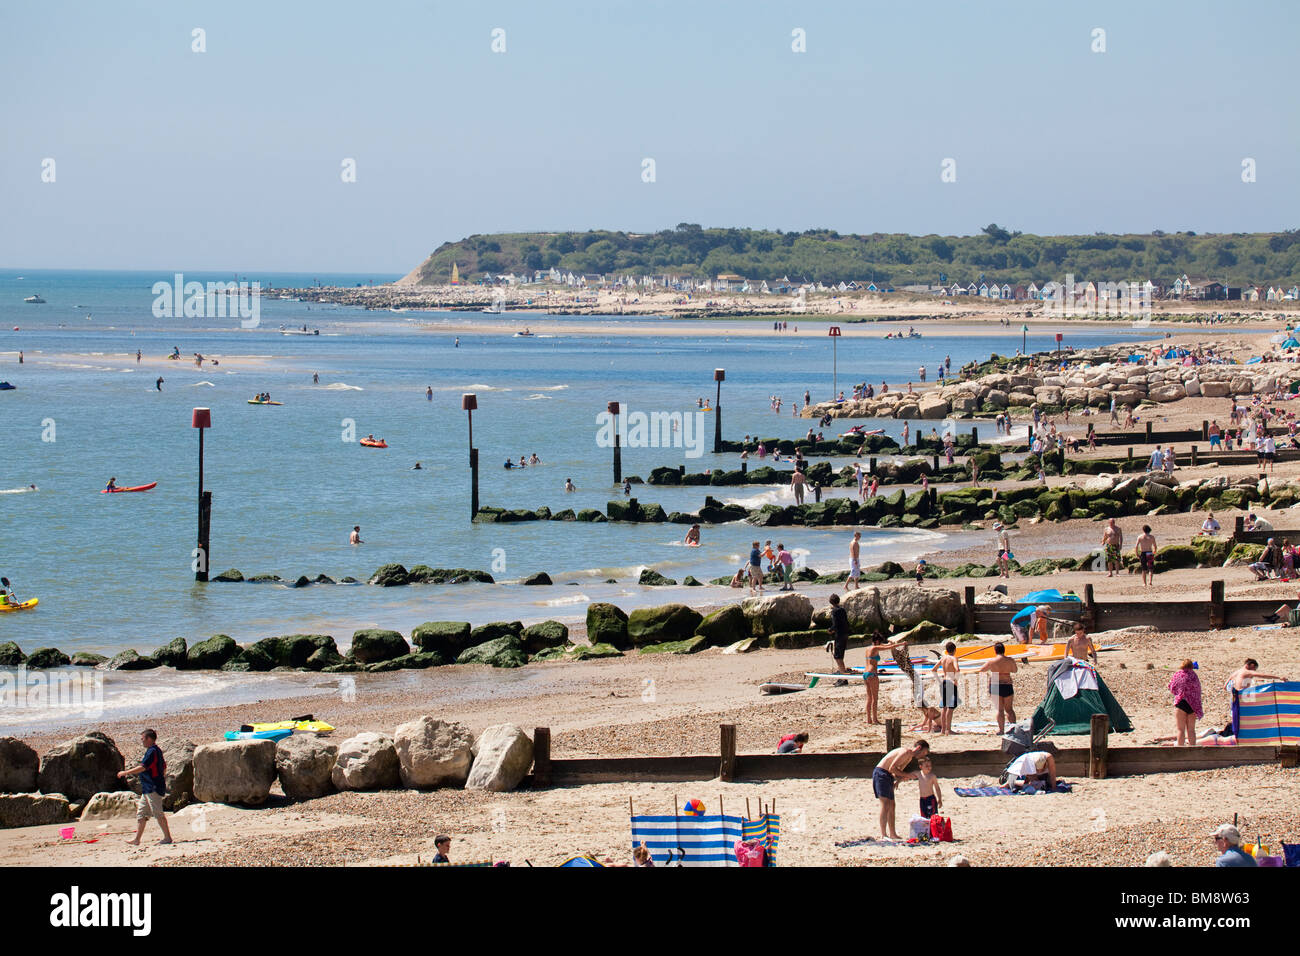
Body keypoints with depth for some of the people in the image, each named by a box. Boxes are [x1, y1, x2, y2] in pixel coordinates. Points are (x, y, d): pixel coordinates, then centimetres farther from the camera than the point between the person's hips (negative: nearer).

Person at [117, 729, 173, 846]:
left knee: (158, 813, -7)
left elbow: (143, 767, -22)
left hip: (153, 788, -11)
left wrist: (125, 772, -16)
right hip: (148, 789, 11)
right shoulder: (156, 751, 16)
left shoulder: (152, 752, -15)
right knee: (141, 813, 10)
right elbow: (164, 767, 23)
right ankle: (137, 840, 12)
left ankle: (167, 837, -3)